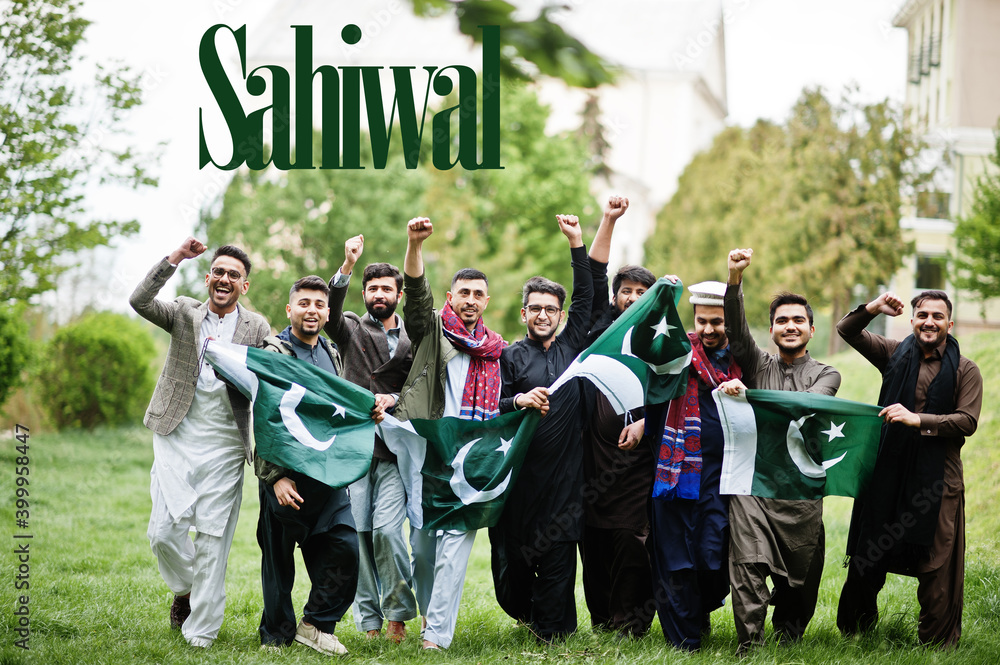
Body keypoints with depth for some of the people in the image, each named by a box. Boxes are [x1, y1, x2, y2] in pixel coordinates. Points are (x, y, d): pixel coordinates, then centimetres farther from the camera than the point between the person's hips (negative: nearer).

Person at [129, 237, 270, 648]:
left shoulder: (257, 329, 6)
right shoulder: (184, 313, 8)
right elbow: (139, 301, -10)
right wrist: (173, 260, -15)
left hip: (224, 444, -1)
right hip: (177, 437, 1)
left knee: (213, 537, -1)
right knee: (164, 531, -5)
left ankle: (201, 631, 7)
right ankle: (185, 587, 27)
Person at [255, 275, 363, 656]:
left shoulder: (331, 354, 16)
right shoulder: (274, 353, -6)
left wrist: (368, 411, 6)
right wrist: (275, 476, -17)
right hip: (285, 475, -6)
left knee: (345, 546, -3)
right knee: (279, 557, 3)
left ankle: (316, 624, 12)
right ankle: (276, 637, 17)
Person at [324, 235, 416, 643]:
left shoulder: (414, 339, 14)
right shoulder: (352, 330, 11)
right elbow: (329, 311, -11)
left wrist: (395, 399, -7)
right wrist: (347, 265, -23)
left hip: (396, 450, 0)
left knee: (387, 529, -14)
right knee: (359, 533, -2)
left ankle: (397, 614, 1)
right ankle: (368, 621, 7)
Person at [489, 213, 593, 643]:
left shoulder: (571, 346, 13)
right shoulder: (510, 357, 7)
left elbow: (586, 297, 10)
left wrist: (577, 242, 6)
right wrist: (519, 401, -20)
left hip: (564, 473, 1)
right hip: (521, 474, -1)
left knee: (557, 554, -2)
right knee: (513, 553, 4)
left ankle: (551, 632, 8)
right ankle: (524, 611, 29)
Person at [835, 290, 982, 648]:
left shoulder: (965, 370, 2)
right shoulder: (896, 354, 8)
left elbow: (967, 421, -8)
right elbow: (847, 330, 8)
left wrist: (917, 420, -18)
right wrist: (873, 309, -11)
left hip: (937, 478, -2)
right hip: (887, 471, 2)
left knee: (937, 566, -2)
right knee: (867, 558, 9)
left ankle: (936, 641, 8)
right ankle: (855, 633, 22)